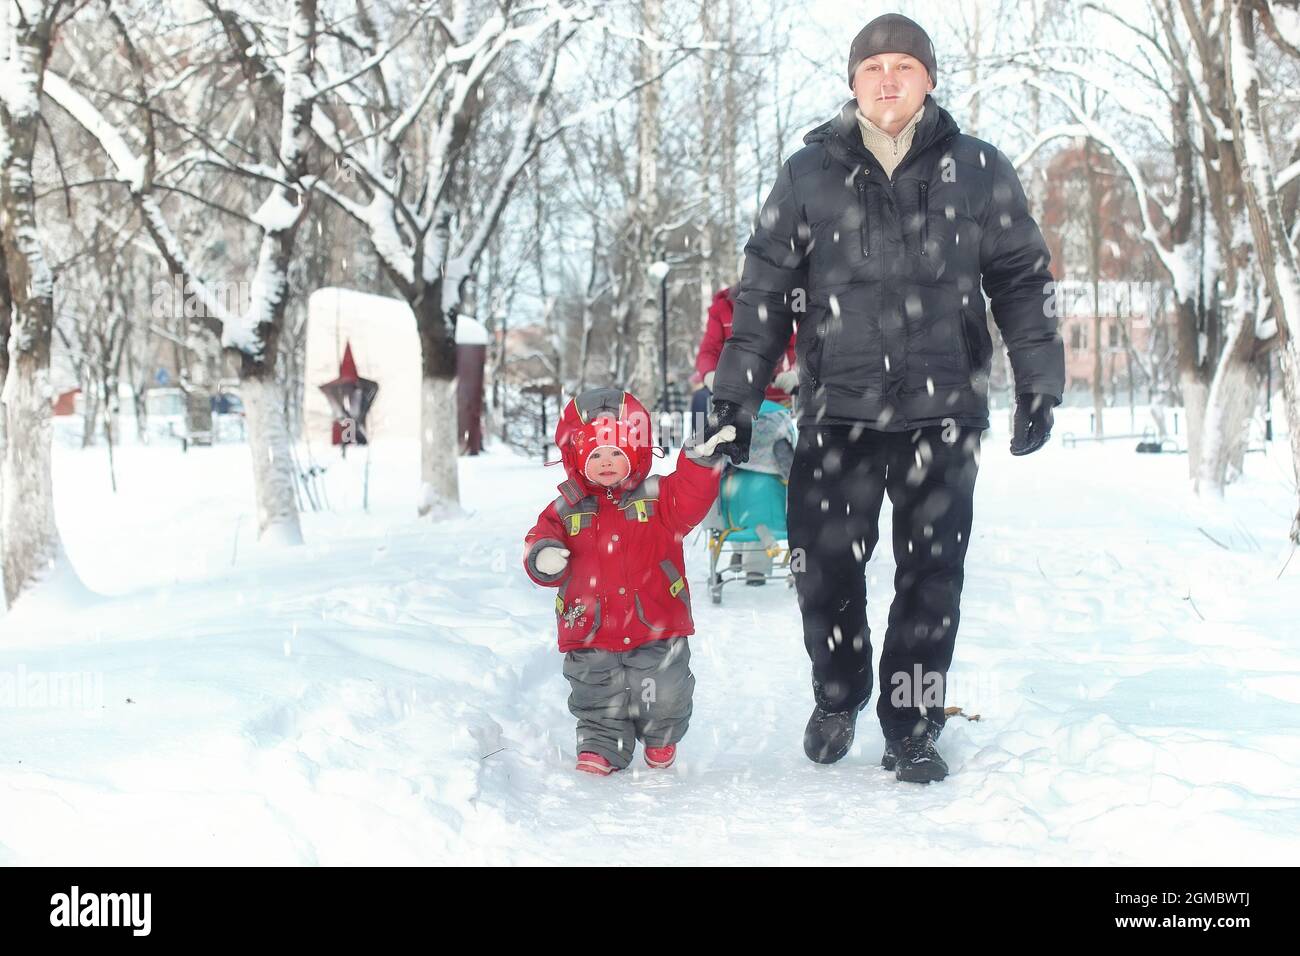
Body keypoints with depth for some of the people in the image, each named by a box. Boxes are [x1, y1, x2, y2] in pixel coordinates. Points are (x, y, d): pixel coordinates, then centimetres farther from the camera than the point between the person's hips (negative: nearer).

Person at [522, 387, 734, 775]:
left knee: (664, 692, 0)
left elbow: (689, 502, -13)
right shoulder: (566, 509, 4)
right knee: (598, 699, 6)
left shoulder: (656, 496, 2)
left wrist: (702, 461, -27)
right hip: (590, 629, 1)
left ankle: (661, 739, 28)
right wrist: (543, 556, -24)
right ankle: (600, 748, 25)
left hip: (655, 627, -1)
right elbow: (541, 537, 0)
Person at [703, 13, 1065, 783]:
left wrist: (1040, 385, 5)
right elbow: (764, 293, 8)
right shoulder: (809, 173, 5)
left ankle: (913, 727, 17)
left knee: (932, 577, 3)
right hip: (838, 409, 0)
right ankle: (838, 700, 26)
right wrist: (735, 399, 5)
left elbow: (1023, 280, 10)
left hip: (944, 410, 0)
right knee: (825, 567, 0)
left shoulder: (979, 170, 5)